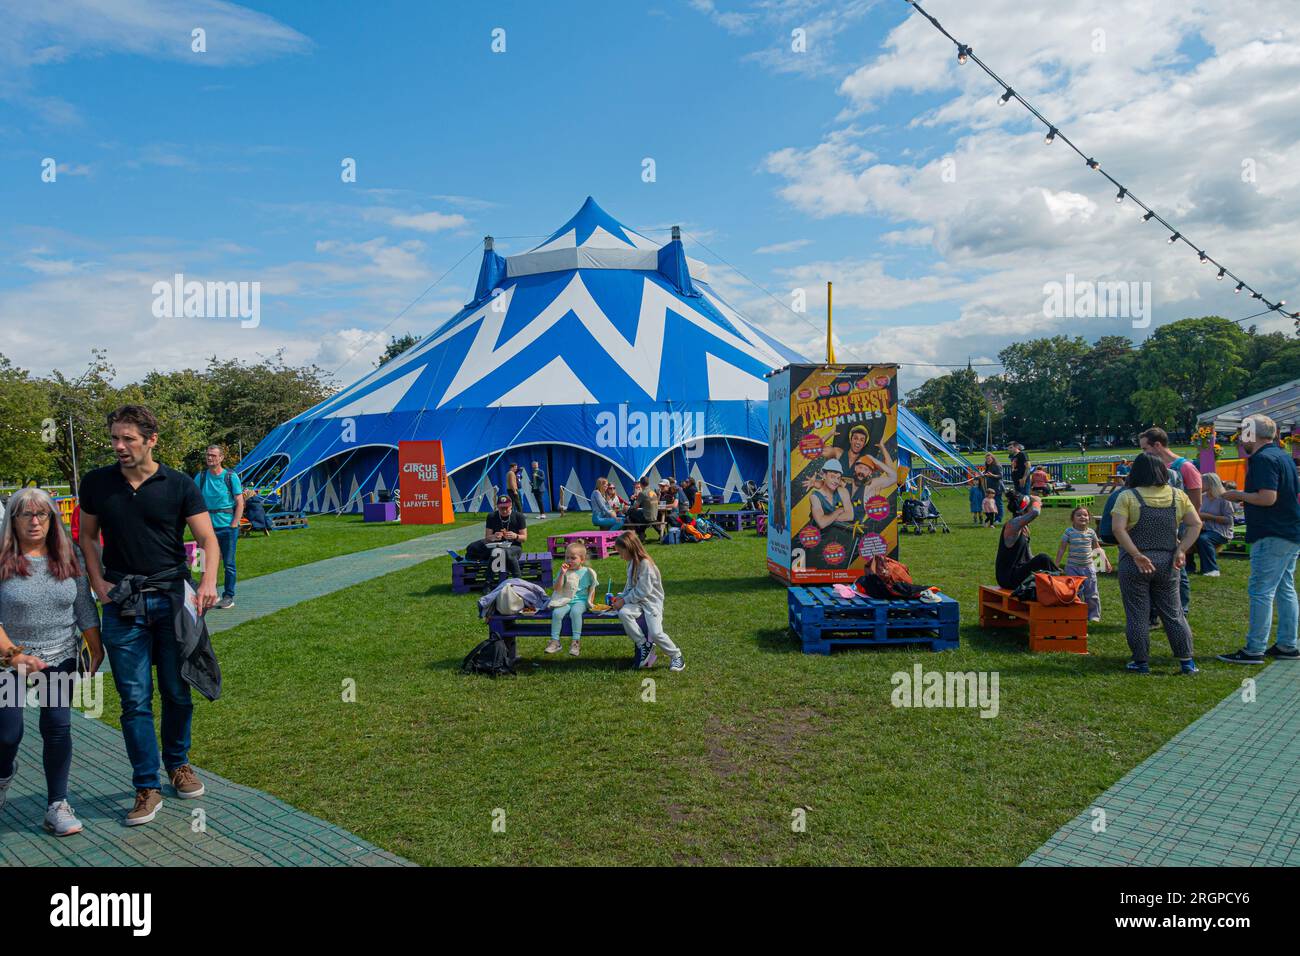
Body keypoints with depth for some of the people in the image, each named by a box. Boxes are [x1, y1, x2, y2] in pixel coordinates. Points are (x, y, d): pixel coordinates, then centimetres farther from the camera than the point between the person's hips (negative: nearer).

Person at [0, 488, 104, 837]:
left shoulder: (67, 557, 2)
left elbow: (85, 608, 6)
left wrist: (96, 648, 4)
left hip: (60, 658, 2)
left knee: (58, 727, 0)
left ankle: (57, 804, 13)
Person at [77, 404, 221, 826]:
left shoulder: (179, 485, -2)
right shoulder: (97, 483, 4)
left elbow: (207, 538, -4)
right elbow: (87, 537, 14)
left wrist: (208, 581, -21)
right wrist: (99, 584, 1)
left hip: (172, 598, -1)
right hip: (122, 604, 1)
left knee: (178, 692, 8)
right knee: (134, 698, 2)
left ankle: (178, 765, 29)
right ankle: (147, 788, 11)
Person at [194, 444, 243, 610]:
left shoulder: (231, 476, -2)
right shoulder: (201, 477, 4)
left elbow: (240, 502, -2)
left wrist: (234, 524, -10)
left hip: (228, 527, -2)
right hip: (208, 527, 3)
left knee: (229, 563, 2)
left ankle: (229, 597, 12)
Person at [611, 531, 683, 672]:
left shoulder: (645, 564, -17)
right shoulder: (631, 563, 10)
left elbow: (643, 591, -20)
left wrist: (624, 600, -16)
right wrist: (620, 597, 3)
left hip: (652, 601, -7)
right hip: (637, 601, 7)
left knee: (656, 633, -23)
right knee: (623, 613, -26)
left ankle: (676, 655, 4)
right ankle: (644, 645, -15)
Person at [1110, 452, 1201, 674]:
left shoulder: (1127, 496, -7)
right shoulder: (1178, 495, 5)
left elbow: (1118, 528, -18)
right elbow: (1196, 524, 2)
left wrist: (1137, 555, -15)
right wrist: (1181, 550, -2)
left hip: (1134, 565, -4)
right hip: (1167, 563, 4)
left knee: (1137, 614, 4)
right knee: (1173, 613, 13)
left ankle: (1142, 662, 10)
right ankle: (1186, 662, 16)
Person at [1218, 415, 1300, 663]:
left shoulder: (1263, 459, -15)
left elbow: (1267, 498, -25)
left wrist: (1238, 495, -9)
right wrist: (1244, 496, 18)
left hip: (1271, 537, -10)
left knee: (1261, 591, -7)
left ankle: (1254, 650, -5)